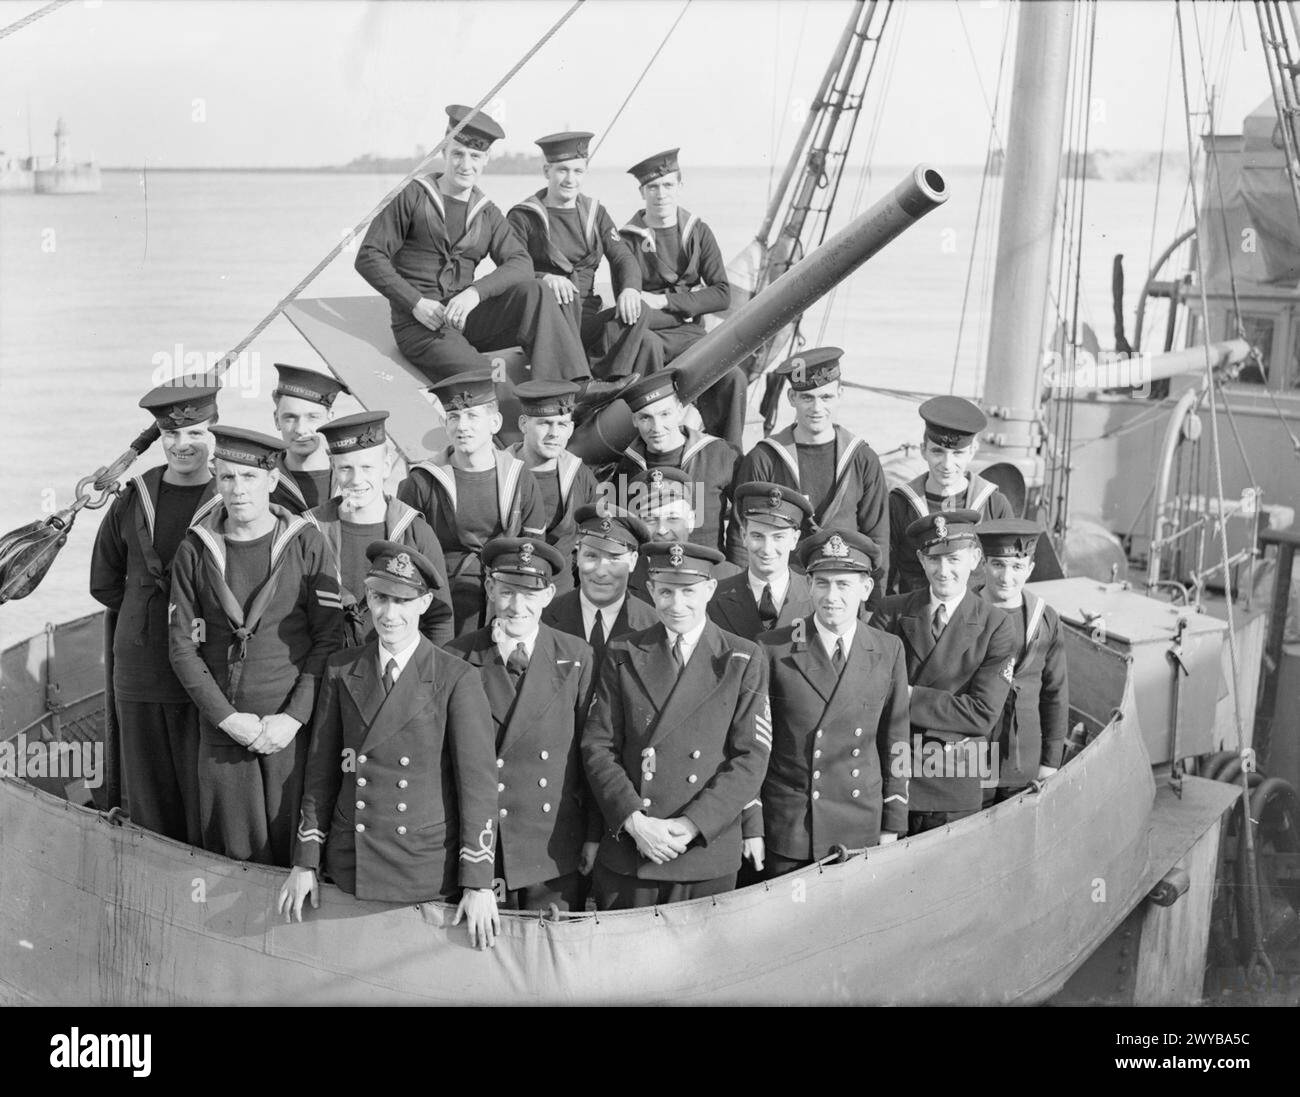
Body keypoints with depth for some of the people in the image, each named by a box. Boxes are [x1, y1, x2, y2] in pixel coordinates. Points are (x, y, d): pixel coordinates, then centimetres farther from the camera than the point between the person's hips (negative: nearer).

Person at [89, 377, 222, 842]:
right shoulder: (133, 499, 5)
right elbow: (104, 583, 16)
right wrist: (150, 608, 9)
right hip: (137, 675, 4)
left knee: (203, 796, 3)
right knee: (147, 795, 12)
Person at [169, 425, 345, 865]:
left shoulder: (307, 543, -3)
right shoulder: (195, 550, 2)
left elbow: (329, 640, -3)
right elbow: (183, 646, 2)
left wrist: (294, 716, -12)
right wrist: (228, 718, -8)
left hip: (292, 725, -1)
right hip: (222, 726, 2)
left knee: (294, 845, 4)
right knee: (236, 850, 7)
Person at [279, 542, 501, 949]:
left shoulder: (456, 679, -6)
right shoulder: (341, 671, 5)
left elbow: (479, 781, -7)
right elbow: (321, 769, 10)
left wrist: (478, 884, -10)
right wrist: (305, 862, 7)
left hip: (430, 875, -3)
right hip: (350, 868, 3)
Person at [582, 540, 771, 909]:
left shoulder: (743, 660, 3)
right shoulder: (623, 656, 7)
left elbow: (751, 757, -3)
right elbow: (598, 747, 2)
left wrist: (691, 824, -13)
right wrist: (634, 821, -12)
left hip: (707, 856, -1)